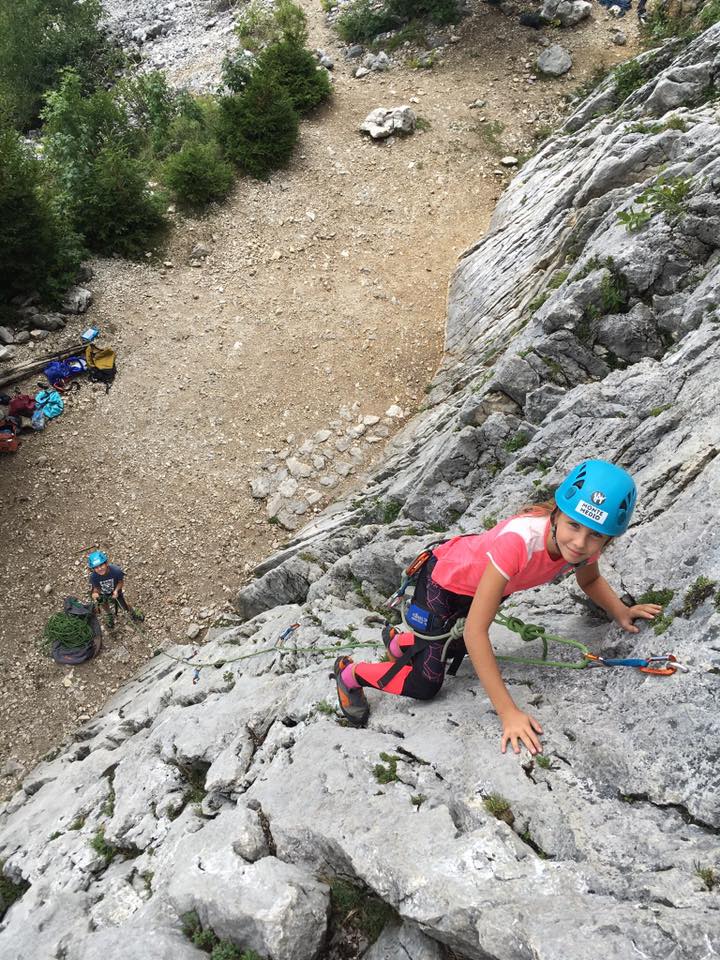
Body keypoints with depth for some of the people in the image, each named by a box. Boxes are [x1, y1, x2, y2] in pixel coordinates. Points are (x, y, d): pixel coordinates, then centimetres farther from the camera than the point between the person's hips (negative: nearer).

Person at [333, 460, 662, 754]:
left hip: (480, 582, 7)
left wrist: (621, 612, -16)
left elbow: (590, 579, 2)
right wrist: (508, 711, -41)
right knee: (425, 685, -5)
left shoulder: (586, 541, -25)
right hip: (444, 579, -7)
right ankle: (349, 673, 20)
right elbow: (475, 630, -42)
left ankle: (398, 641, 54)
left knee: (457, 651, 27)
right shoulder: (519, 539, -45)